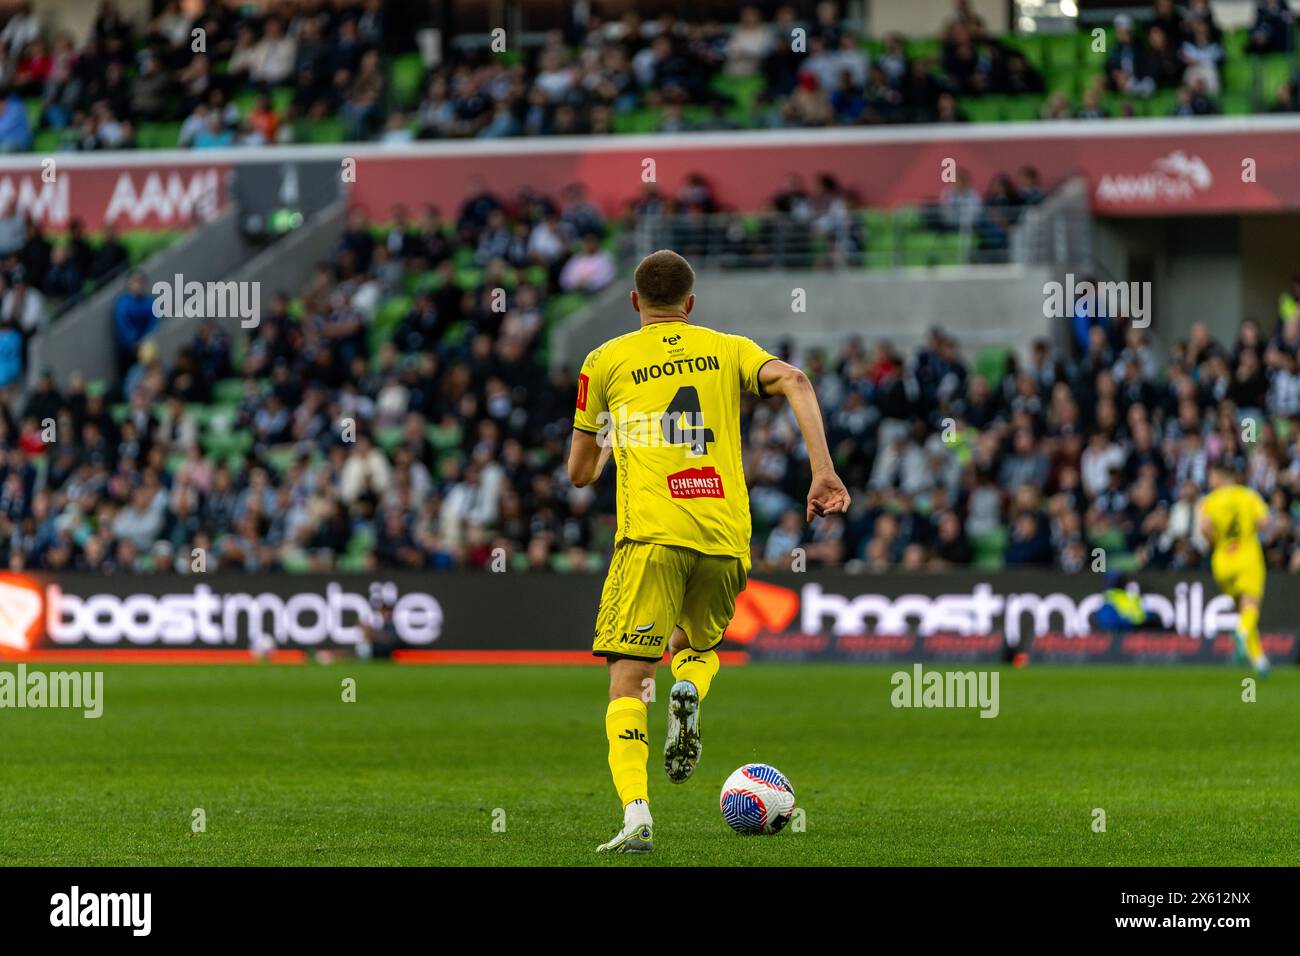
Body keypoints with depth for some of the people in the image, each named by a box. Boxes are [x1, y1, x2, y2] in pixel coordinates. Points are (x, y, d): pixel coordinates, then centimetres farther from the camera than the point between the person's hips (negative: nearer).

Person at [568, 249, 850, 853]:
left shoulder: (606, 361, 12)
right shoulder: (728, 350, 16)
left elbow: (580, 472, 18)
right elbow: (795, 382, -4)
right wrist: (823, 473, -8)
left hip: (652, 535, -3)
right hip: (725, 537, 3)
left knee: (628, 679, -4)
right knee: (696, 645, 27)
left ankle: (636, 813, -24)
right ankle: (690, 692, -9)